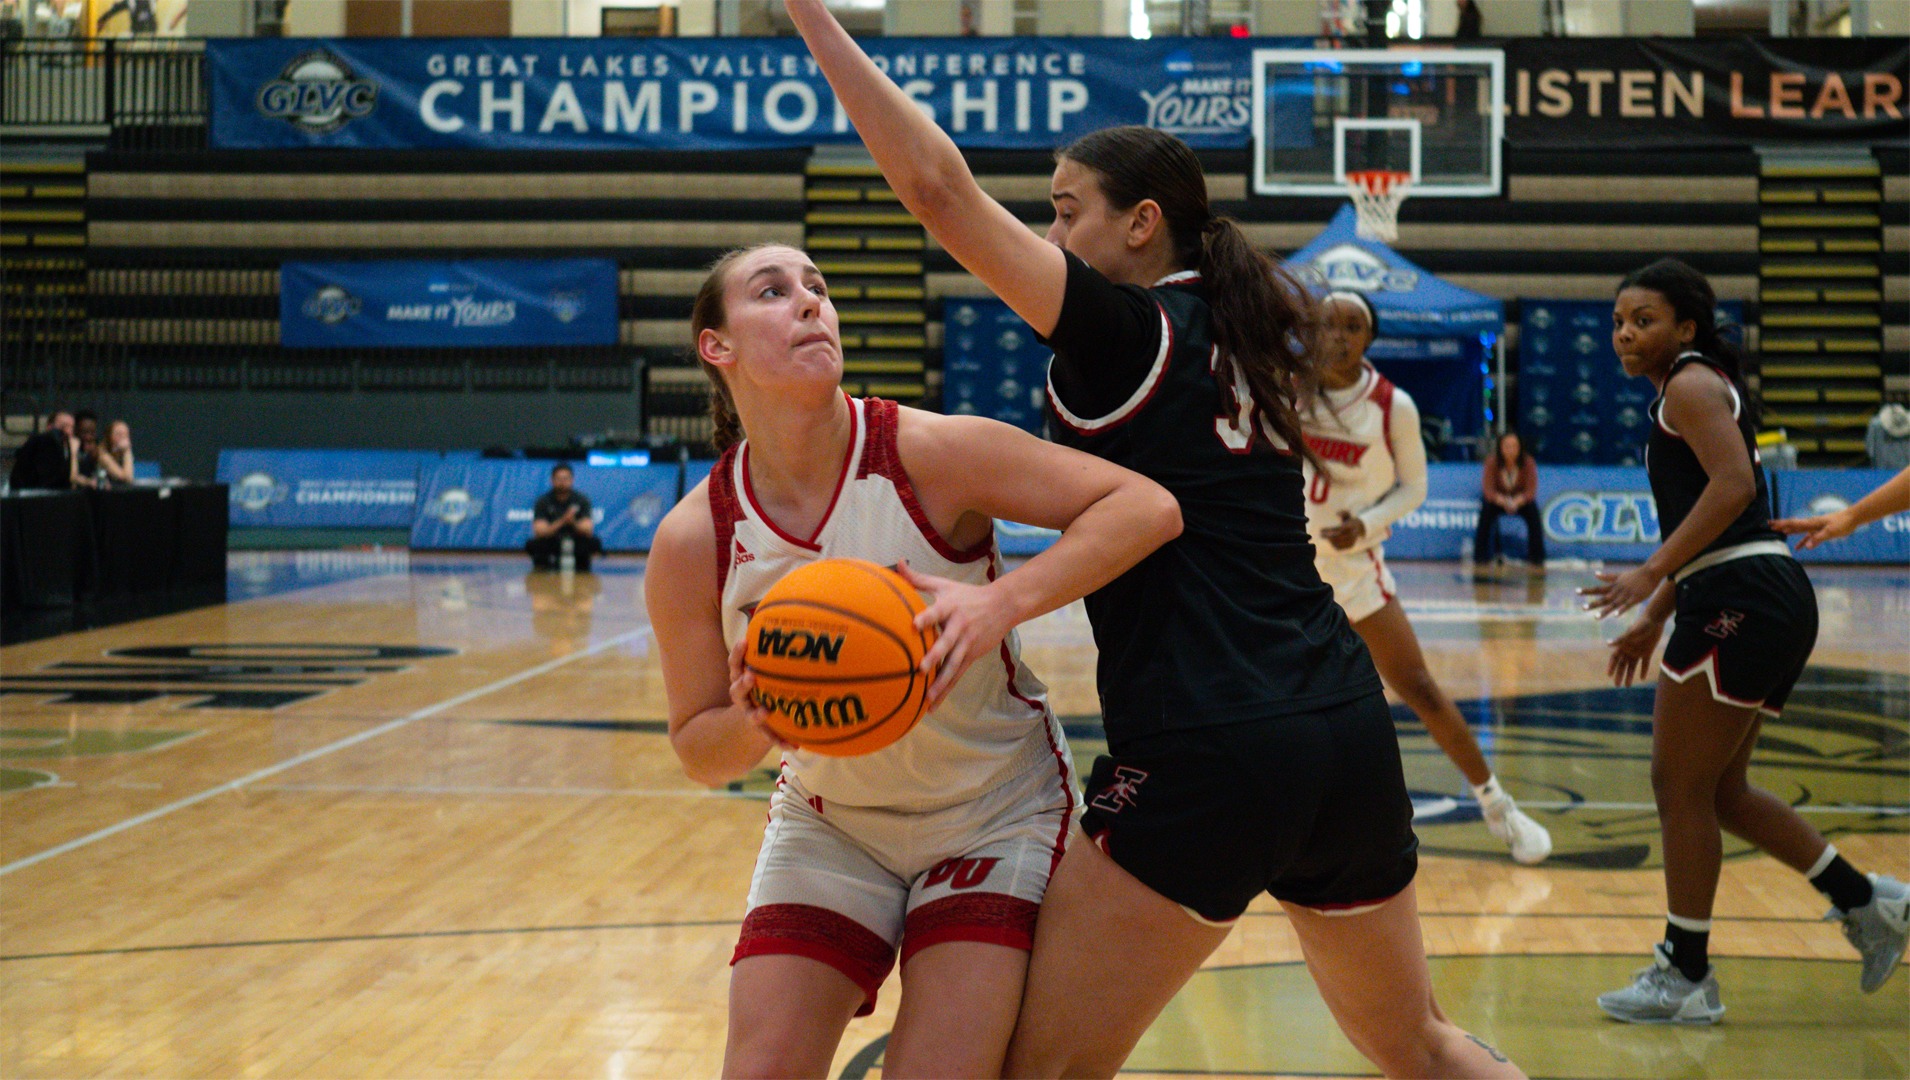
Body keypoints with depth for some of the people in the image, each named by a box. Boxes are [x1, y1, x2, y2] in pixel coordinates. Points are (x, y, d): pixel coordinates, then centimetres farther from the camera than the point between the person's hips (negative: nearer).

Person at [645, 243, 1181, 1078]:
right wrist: (752, 724, -27)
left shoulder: (930, 453, -21)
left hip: (995, 813, -2)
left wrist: (1001, 604, -36)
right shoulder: (692, 541, -13)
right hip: (830, 827, 2)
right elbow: (698, 750, -4)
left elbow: (1147, 507, -23)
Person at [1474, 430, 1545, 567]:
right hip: (1498, 500, 0)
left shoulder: (1528, 463, -22)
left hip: (1521, 500, 0)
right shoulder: (1492, 462, -22)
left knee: (1533, 510, -28)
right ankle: (1480, 558, -23)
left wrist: (1517, 502, -45)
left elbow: (1531, 491, -24)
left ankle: (1537, 559, -18)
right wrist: (1503, 501, -46)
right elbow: (1488, 490, -25)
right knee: (1486, 510, -30)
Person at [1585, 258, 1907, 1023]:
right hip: (1772, 599, 10)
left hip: (1741, 601, -10)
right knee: (1718, 789, 17)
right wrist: (1655, 619, 25)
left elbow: (1733, 486, -22)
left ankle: (1686, 975, 4)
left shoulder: (1692, 385, -7)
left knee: (1680, 787, -2)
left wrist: (1651, 574, -23)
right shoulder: (1686, 395, 23)